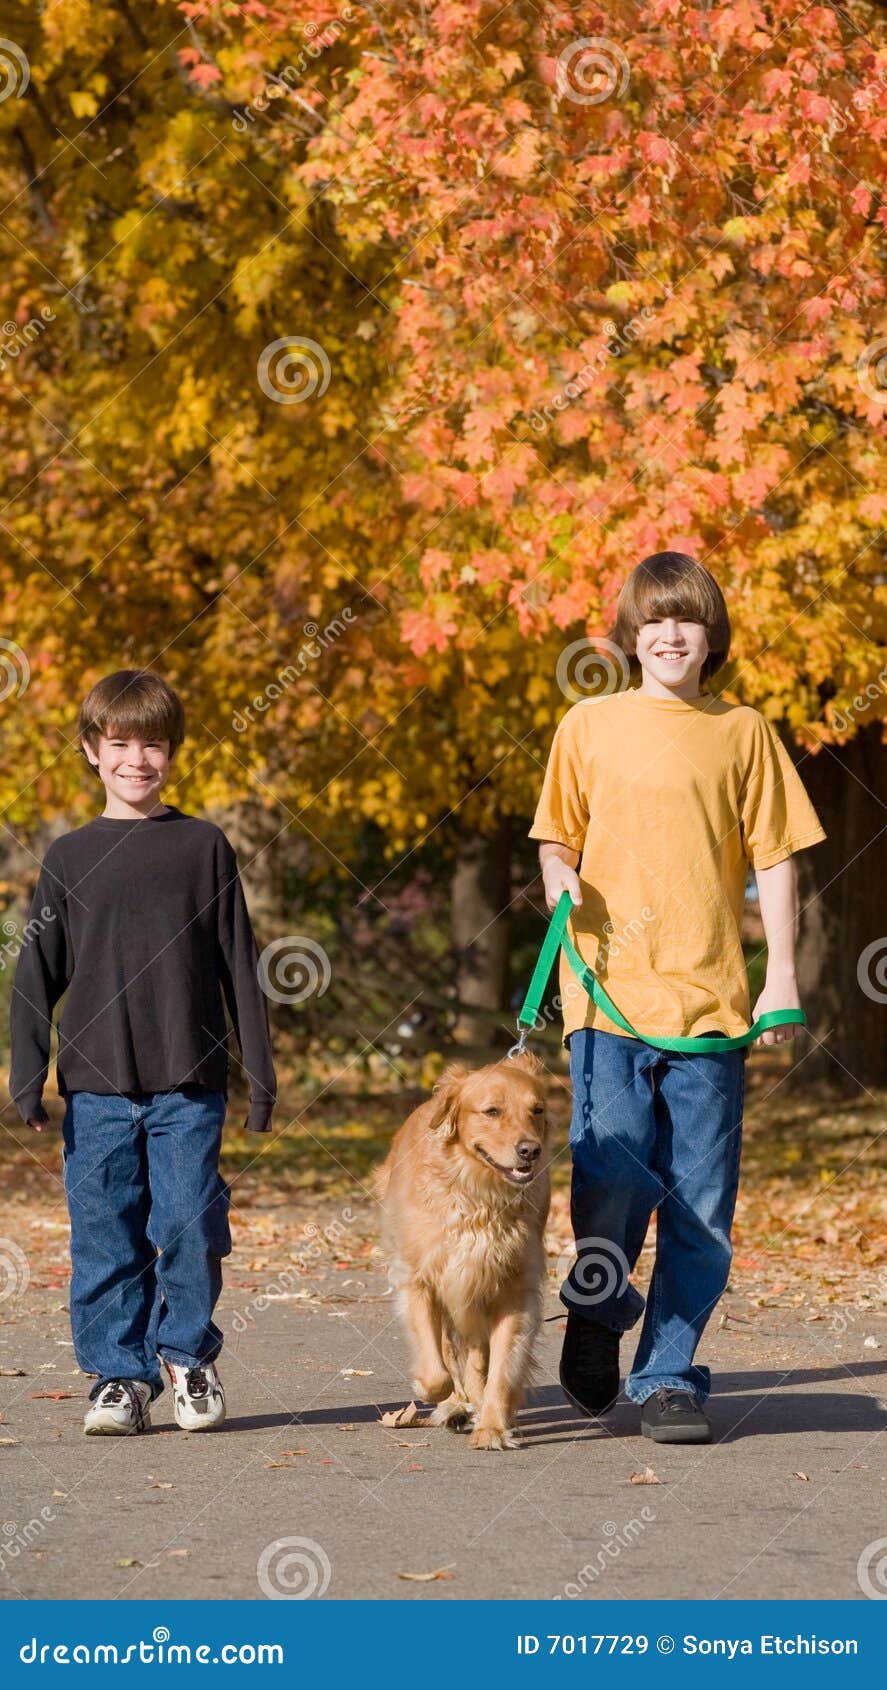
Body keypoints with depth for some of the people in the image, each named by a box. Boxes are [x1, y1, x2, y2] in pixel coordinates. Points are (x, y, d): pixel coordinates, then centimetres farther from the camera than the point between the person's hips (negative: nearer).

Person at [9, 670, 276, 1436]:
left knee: (189, 1228, -4)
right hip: (97, 1085, 1)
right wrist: (27, 1076, 0)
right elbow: (38, 975, 9)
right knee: (105, 1236, 1)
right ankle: (119, 1374, 11)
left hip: (189, 1084, -1)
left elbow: (240, 964, 8)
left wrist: (261, 1071, 4)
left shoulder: (204, 846, 5)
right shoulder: (69, 857, 7)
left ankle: (188, 1353, 16)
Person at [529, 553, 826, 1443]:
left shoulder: (743, 732, 8)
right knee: (612, 1175, -8)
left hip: (711, 996, 1)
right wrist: (561, 884, -8)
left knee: (701, 1204, 0)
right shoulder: (589, 726, 7)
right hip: (610, 987, -1)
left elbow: (774, 858, 8)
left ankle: (669, 1376, 10)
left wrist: (782, 975, 1)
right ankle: (596, 1311, 21)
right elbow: (556, 837, 14)